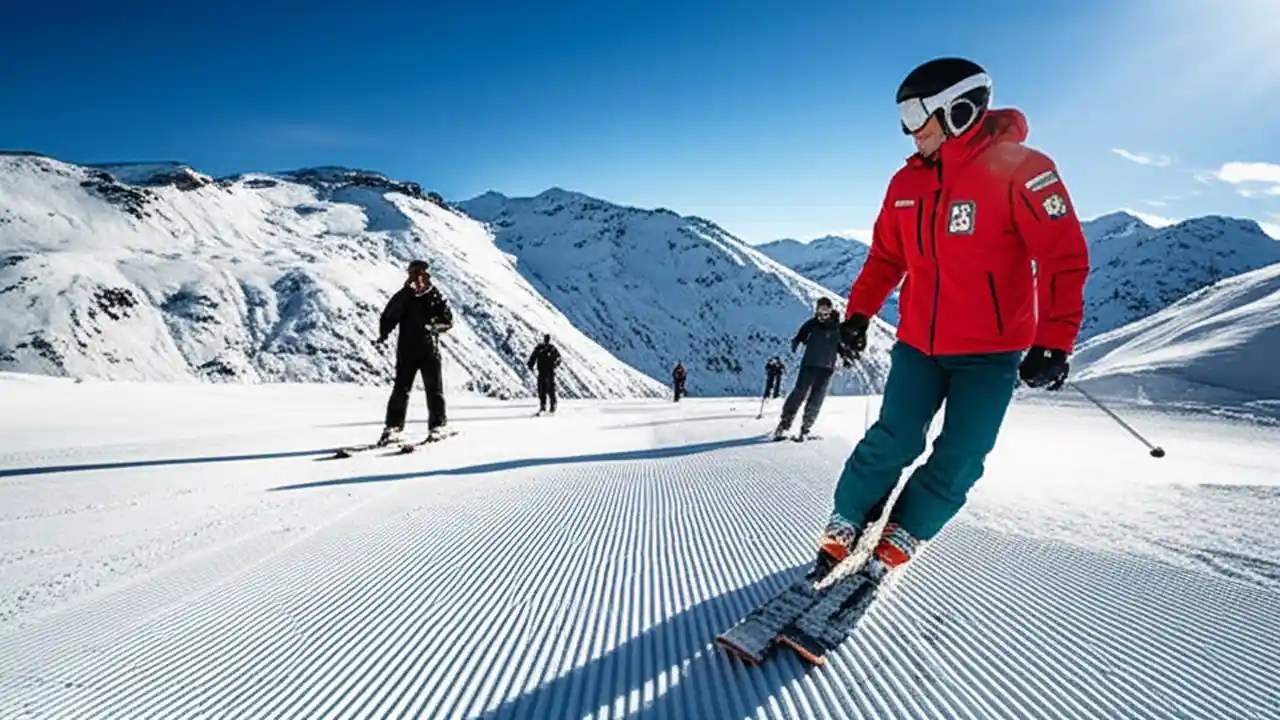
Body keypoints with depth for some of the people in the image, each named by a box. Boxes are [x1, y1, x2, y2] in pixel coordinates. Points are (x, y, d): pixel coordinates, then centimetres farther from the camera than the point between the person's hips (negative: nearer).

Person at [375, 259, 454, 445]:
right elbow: (388, 317, 5)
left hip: (430, 351, -1)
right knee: (400, 389, -2)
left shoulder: (436, 297, 2)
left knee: (434, 389, 1)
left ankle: (437, 426, 11)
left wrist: (435, 326, -18)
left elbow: (448, 320, 1)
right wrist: (384, 334, -13)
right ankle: (394, 427, 6)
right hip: (406, 351, 1)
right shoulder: (402, 297, 4)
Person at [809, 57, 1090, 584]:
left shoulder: (1018, 168, -11)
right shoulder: (907, 181, 6)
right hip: (918, 344, 3)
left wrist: (1053, 343, -20)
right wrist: (859, 314, 6)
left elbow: (1064, 256, -13)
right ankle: (843, 528, 6)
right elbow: (886, 257, 15)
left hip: (991, 352, -3)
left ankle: (898, 539, 13)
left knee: (958, 461, -4)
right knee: (894, 442, -7)